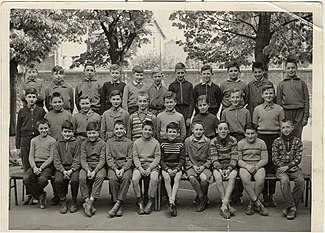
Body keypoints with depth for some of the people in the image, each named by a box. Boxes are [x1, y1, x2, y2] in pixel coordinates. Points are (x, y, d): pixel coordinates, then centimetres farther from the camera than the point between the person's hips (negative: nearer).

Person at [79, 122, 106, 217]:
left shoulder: (102, 143, 2)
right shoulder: (84, 144, 10)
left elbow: (102, 160, -5)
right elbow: (83, 159, 2)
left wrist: (94, 171, -20)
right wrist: (88, 170, -17)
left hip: (99, 166, -2)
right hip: (87, 166, 2)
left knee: (100, 177, -33)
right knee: (81, 178, -28)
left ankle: (90, 201, -32)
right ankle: (87, 200, -24)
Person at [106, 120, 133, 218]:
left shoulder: (129, 142, 11)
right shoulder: (109, 142, 13)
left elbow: (129, 159, 4)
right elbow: (108, 158, 5)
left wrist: (123, 169, -14)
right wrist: (115, 169, -12)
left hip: (126, 166, 0)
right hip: (113, 166, 1)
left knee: (126, 178, -32)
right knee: (113, 178, -30)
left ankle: (117, 204, -27)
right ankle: (119, 206, -22)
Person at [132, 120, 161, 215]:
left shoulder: (155, 143, 5)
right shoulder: (136, 142, 9)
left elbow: (157, 158, 0)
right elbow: (135, 157, 3)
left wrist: (149, 169, -12)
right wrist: (140, 168, -12)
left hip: (152, 165, -1)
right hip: (139, 165, 1)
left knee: (154, 179, -31)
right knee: (134, 179, -27)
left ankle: (150, 202, -15)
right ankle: (140, 202, -12)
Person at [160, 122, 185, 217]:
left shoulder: (180, 144, 7)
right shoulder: (162, 143, 6)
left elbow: (182, 159, 3)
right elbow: (161, 159, 2)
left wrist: (177, 169, -14)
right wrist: (167, 169, -14)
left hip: (177, 166, 0)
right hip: (165, 167, 0)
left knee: (177, 178, -31)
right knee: (167, 178, -31)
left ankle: (171, 201, -36)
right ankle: (172, 202, -28)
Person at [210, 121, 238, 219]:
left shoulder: (233, 140, 2)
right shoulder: (213, 141, 1)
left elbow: (234, 158, -4)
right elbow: (214, 159, -6)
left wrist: (229, 169, -20)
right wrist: (220, 169, -22)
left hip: (231, 166, 0)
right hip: (218, 166, 0)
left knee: (232, 177, -31)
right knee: (218, 177, -31)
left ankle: (224, 204, -34)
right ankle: (227, 205, -28)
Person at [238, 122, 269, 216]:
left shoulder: (261, 143, 6)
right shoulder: (240, 143, 6)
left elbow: (265, 159, 2)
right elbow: (238, 160, 2)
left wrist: (256, 166, -16)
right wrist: (247, 166, -18)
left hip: (258, 166, 0)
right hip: (244, 166, 0)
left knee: (261, 179, -33)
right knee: (245, 178, -35)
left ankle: (252, 203, -14)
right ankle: (258, 203, -24)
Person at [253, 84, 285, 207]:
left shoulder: (279, 109, 6)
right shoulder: (257, 109, 7)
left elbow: (282, 127, 8)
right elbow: (254, 126, 11)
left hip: (274, 138, 0)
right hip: (261, 137, 0)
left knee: (273, 166, 0)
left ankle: (271, 195, 11)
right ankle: (264, 195, 10)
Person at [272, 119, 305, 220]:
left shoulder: (297, 141, 7)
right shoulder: (277, 142, 6)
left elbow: (298, 158, 1)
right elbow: (275, 158, 3)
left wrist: (288, 166, -13)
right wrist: (283, 167, -11)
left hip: (294, 167, 1)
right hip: (281, 167, -1)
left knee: (301, 181, -28)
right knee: (284, 180, -32)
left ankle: (289, 208, -19)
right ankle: (291, 207, -26)